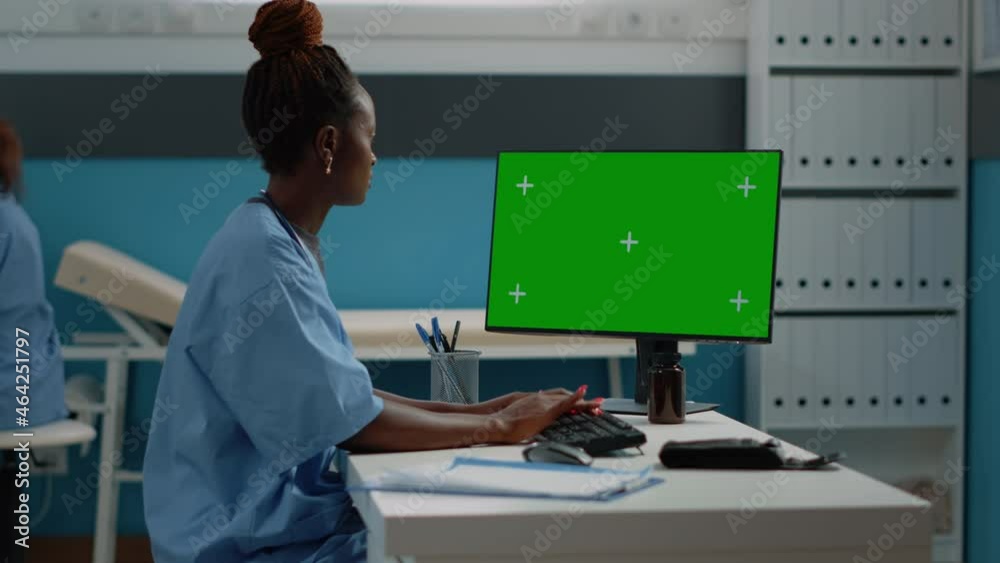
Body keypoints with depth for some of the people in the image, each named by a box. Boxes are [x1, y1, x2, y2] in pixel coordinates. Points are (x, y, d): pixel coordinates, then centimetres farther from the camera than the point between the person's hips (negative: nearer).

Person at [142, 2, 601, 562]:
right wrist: (497, 428, -11)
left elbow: (340, 393, 12)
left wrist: (476, 411, 6)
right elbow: (349, 423, -21)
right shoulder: (264, 260, -20)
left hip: (285, 512, 9)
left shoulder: (283, 243, 9)